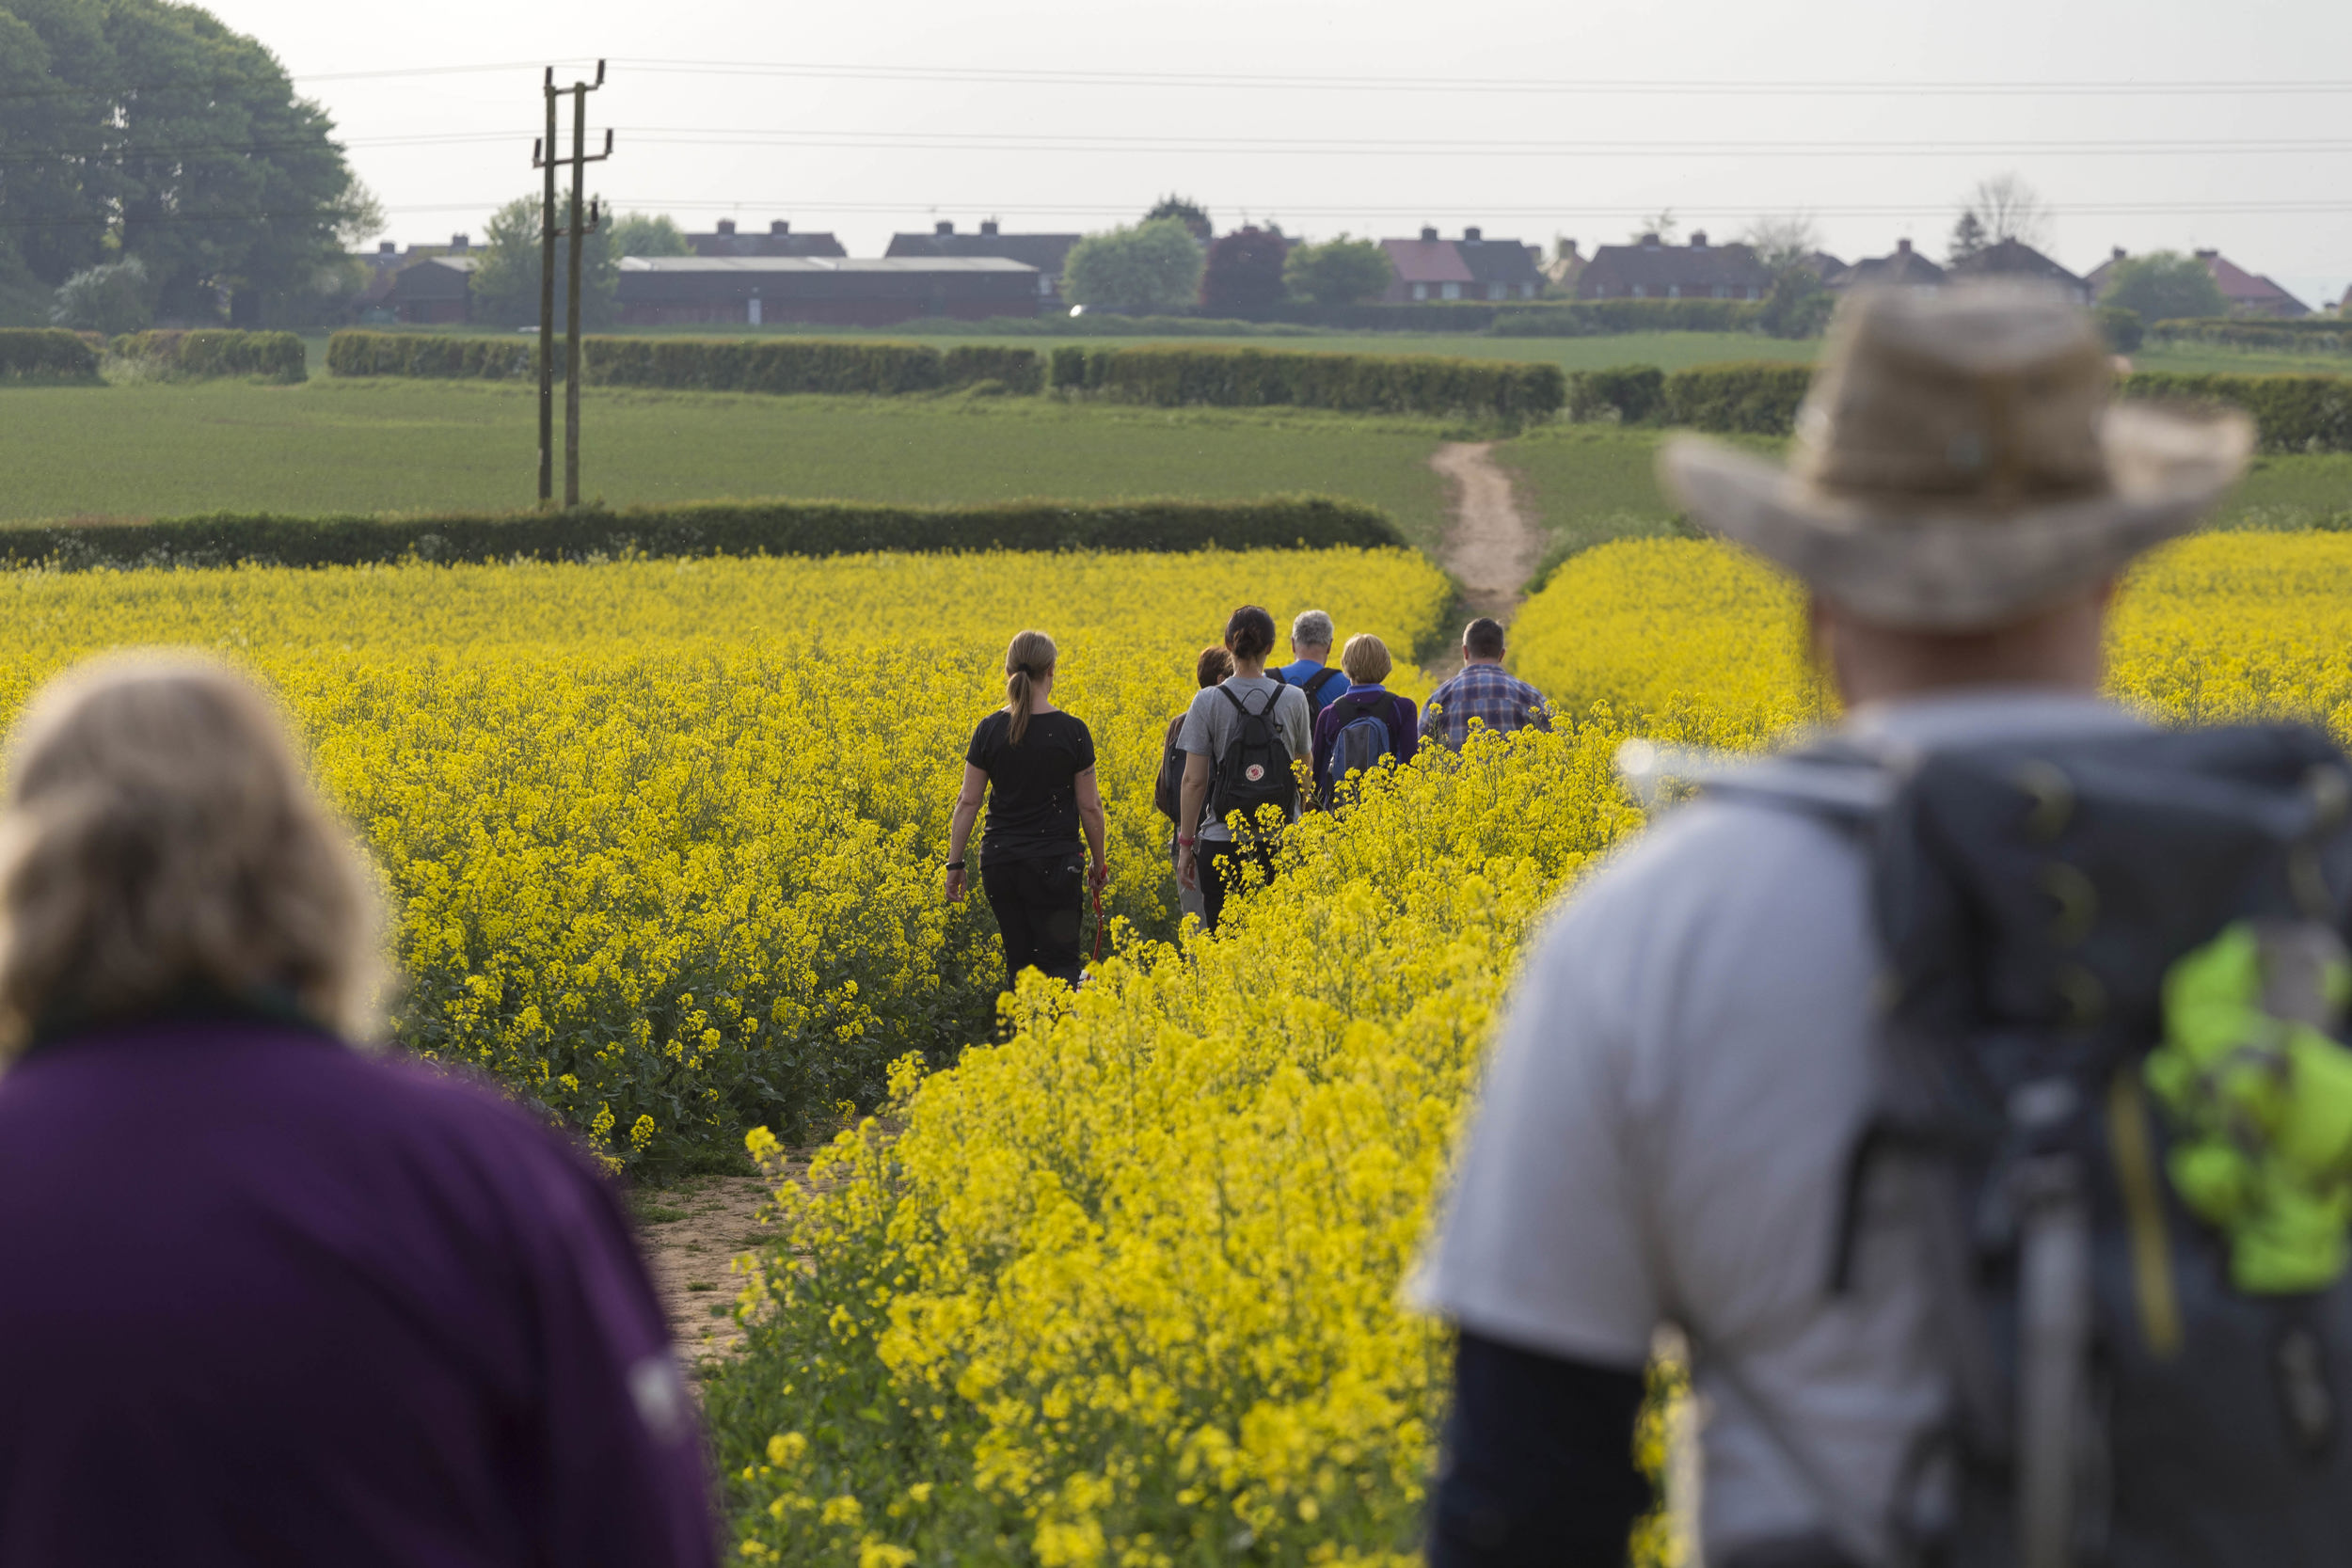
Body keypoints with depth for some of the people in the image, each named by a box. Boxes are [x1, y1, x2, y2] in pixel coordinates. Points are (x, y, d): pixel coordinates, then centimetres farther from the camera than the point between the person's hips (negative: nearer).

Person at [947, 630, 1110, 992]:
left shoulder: (990, 729, -2)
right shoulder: (1071, 732, -7)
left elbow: (968, 802, 0)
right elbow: (1089, 806, -3)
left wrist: (955, 863, 7)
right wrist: (1100, 863, 9)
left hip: (1000, 863, 3)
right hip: (1055, 863, -3)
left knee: (1018, 961, 13)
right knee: (1059, 963, -3)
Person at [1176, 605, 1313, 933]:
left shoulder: (1208, 703, -7)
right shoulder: (1293, 699, -2)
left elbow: (1194, 780, -6)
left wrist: (1185, 843, 3)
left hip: (1221, 841, -1)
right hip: (1281, 842, 2)